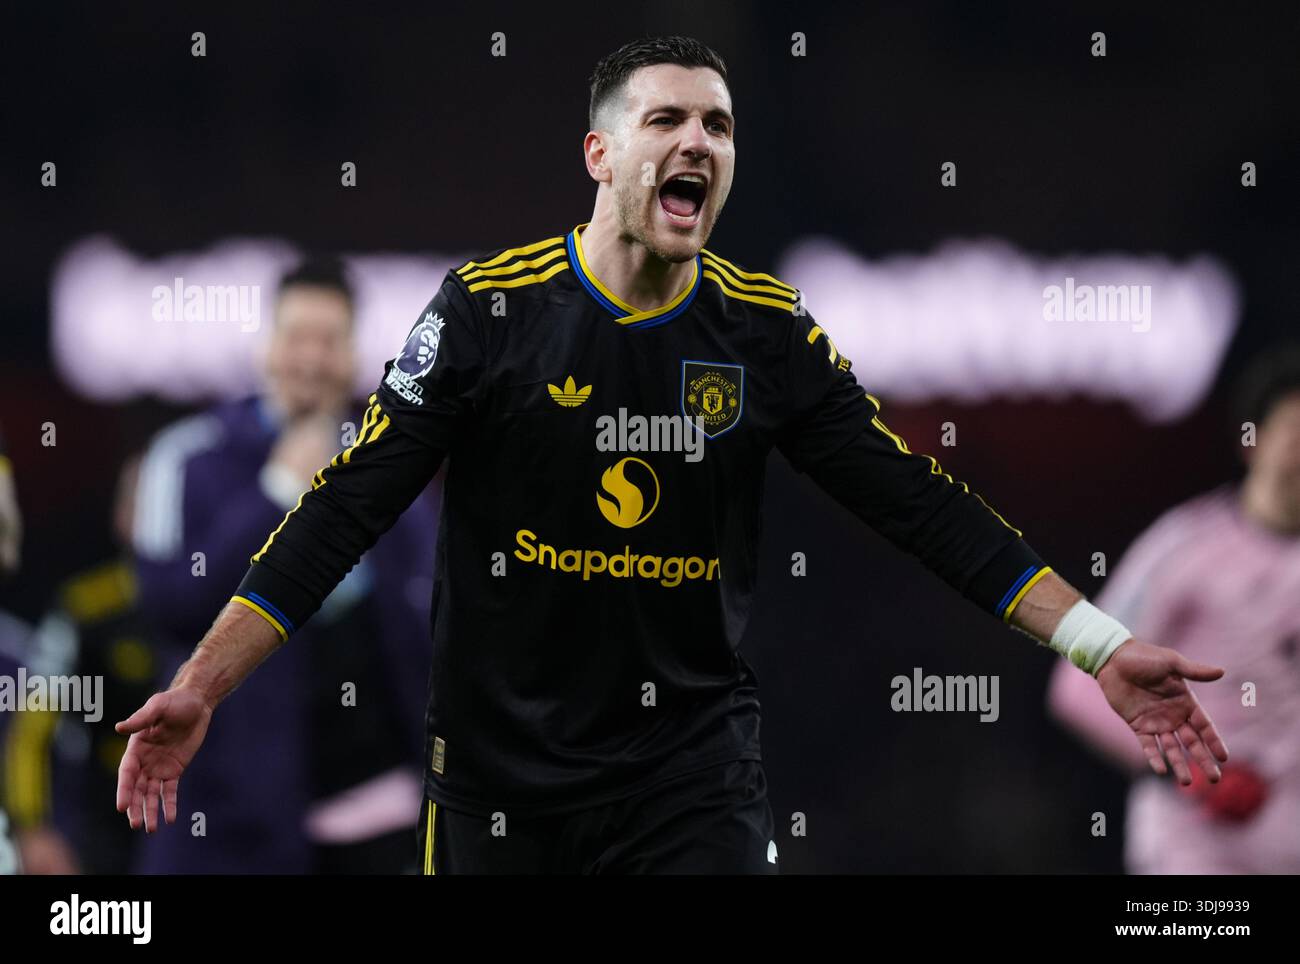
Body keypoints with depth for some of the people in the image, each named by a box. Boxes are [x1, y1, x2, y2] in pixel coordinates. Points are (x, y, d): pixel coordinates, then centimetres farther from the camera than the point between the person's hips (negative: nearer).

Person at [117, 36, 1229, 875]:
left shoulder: (766, 328, 0)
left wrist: (1099, 645, -1)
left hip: (697, 762, 1)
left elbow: (918, 500, 4)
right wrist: (200, 687, -15)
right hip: (502, 766, -1)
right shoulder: (491, 309, -8)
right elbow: (347, 508, -8)